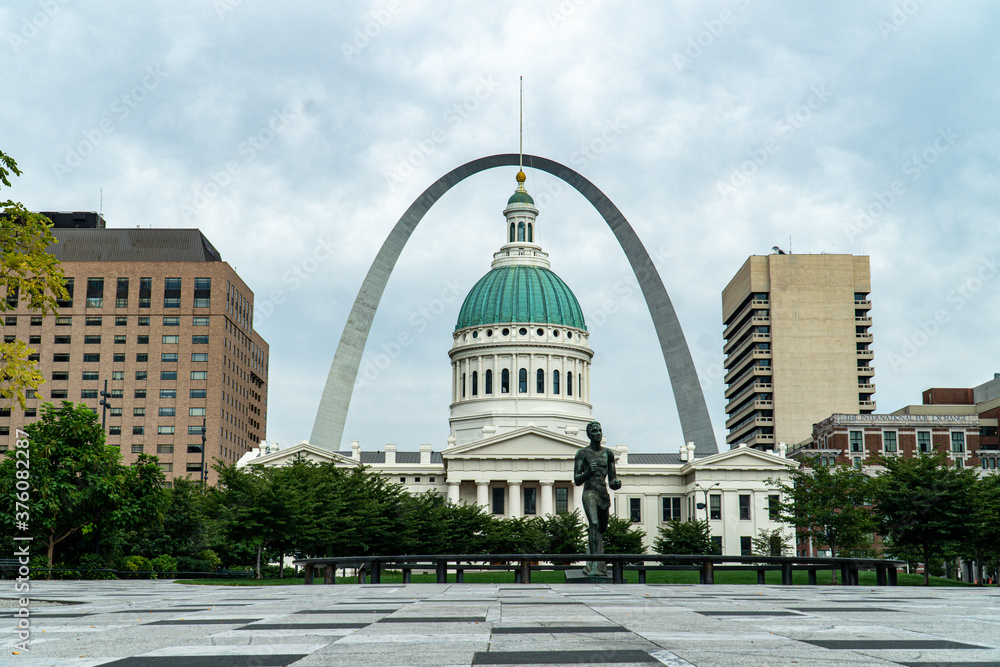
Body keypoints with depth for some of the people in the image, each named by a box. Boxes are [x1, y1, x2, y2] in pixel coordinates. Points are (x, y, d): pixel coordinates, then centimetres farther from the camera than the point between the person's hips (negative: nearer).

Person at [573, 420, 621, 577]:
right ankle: (595, 566, -33)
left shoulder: (608, 453, 13)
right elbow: (577, 480, -3)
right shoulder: (582, 453, 0)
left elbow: (612, 480, 14)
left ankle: (600, 566, 33)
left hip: (604, 495, 6)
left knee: (602, 529, 13)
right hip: (589, 494, -5)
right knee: (594, 524, -25)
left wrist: (616, 483, -9)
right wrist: (589, 472, -21)